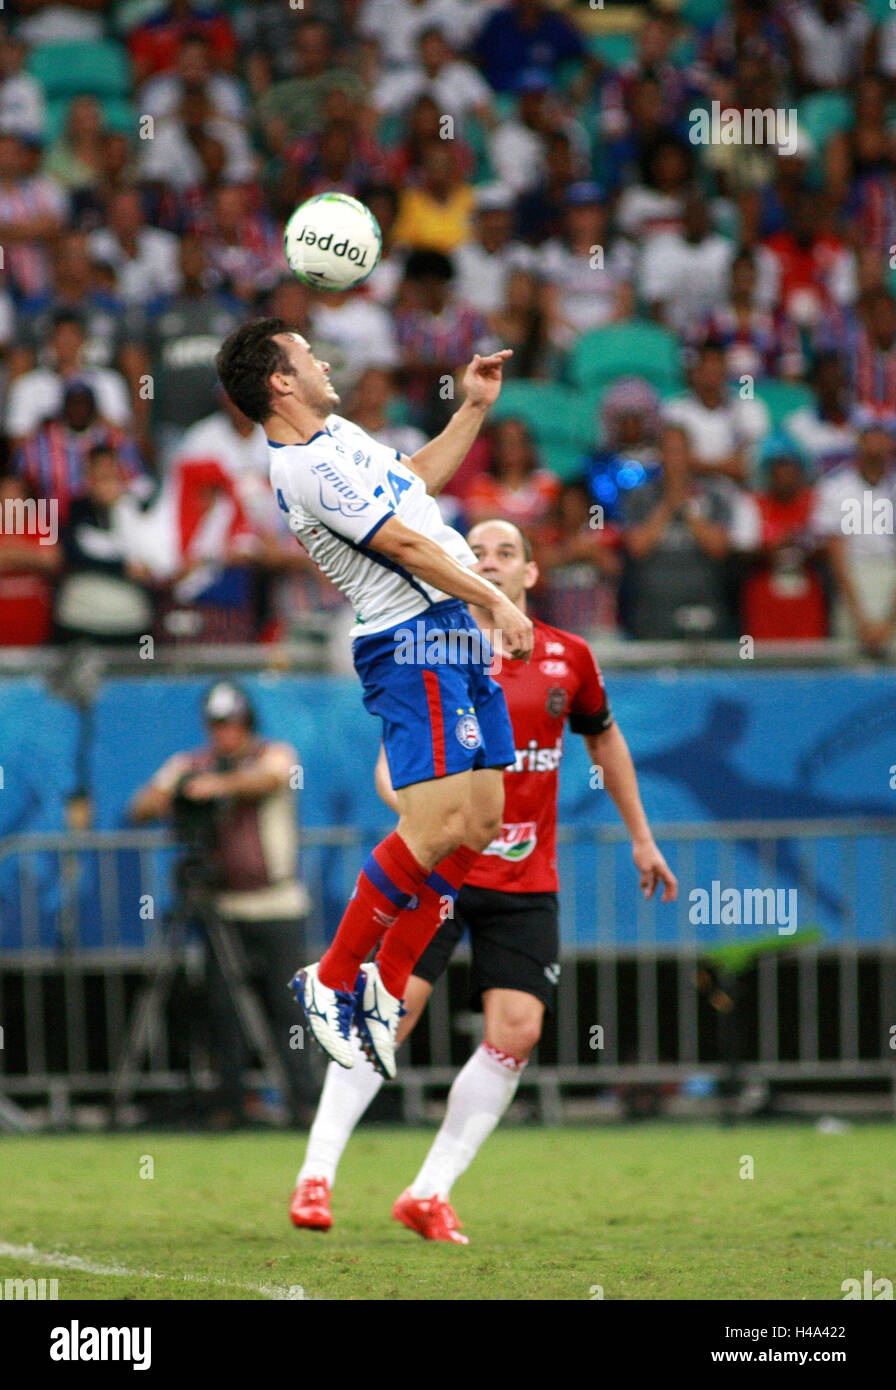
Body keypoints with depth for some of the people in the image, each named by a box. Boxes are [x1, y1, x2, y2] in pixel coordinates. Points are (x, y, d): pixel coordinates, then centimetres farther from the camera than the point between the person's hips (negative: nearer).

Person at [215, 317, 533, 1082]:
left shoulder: (340, 434, 17)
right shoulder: (303, 468, -15)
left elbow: (417, 476, 35)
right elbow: (405, 544, -17)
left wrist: (474, 407, 31)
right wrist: (495, 599, -14)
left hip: (455, 636, 10)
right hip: (413, 642, -10)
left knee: (479, 821, 4)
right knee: (437, 823, -18)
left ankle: (387, 988, 10)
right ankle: (332, 981, -6)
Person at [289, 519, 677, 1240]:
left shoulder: (568, 657, 5)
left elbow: (605, 738, 22)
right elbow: (393, 762, -7)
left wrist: (641, 837, 24)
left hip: (526, 882, 3)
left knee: (515, 1032, -7)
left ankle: (430, 1194, 3)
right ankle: (317, 1174, -5)